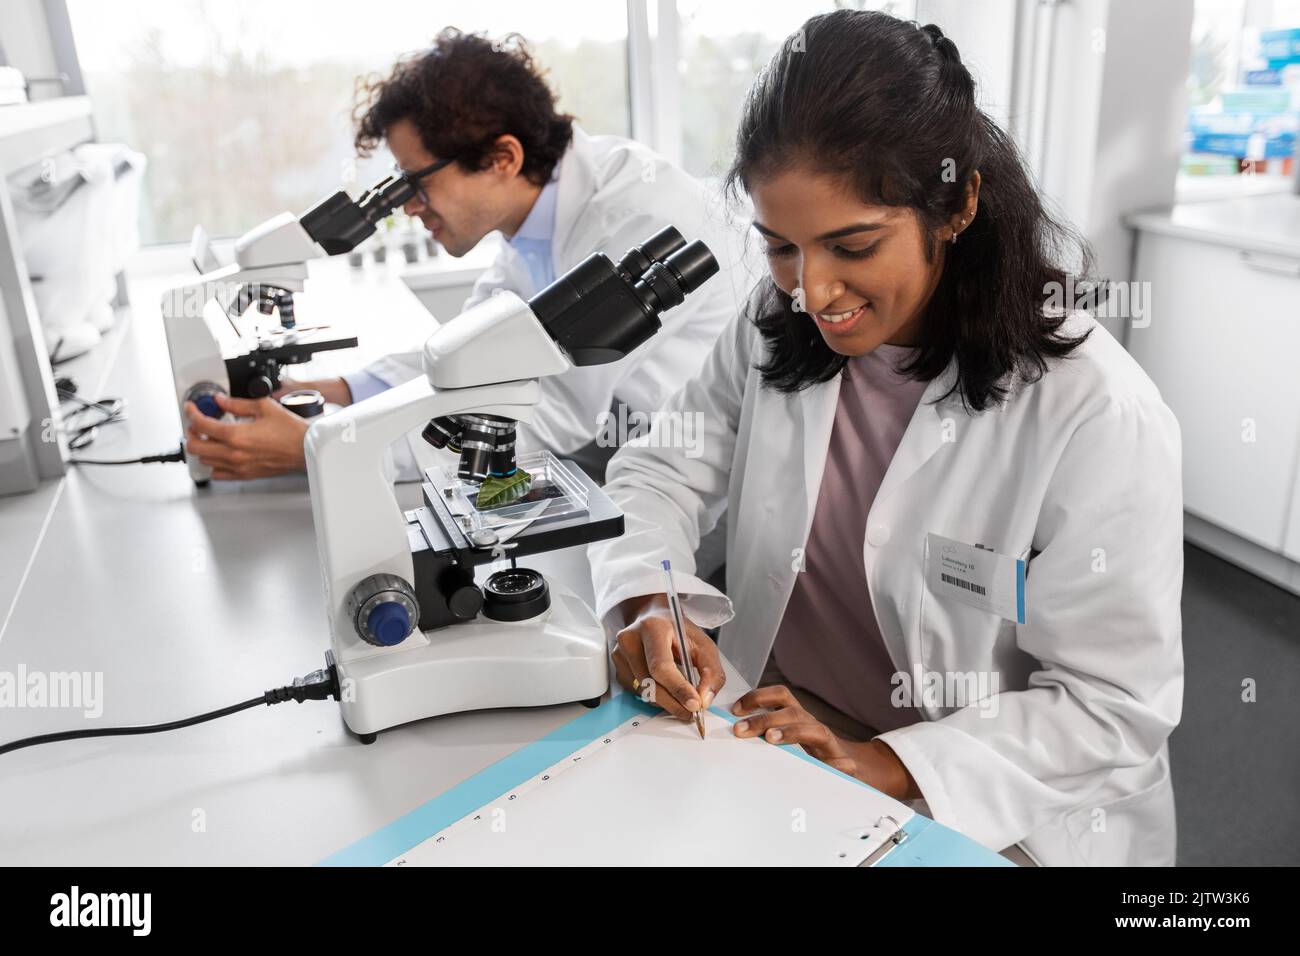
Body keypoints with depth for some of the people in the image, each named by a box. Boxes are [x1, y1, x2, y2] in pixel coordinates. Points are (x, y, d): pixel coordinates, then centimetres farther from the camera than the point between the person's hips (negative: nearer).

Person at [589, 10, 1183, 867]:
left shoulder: (1097, 414, -20)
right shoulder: (775, 334, -5)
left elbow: (1116, 705, -15)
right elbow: (660, 473, 0)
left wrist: (880, 765, -25)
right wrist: (650, 604, -20)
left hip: (980, 820, -2)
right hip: (771, 744, 3)